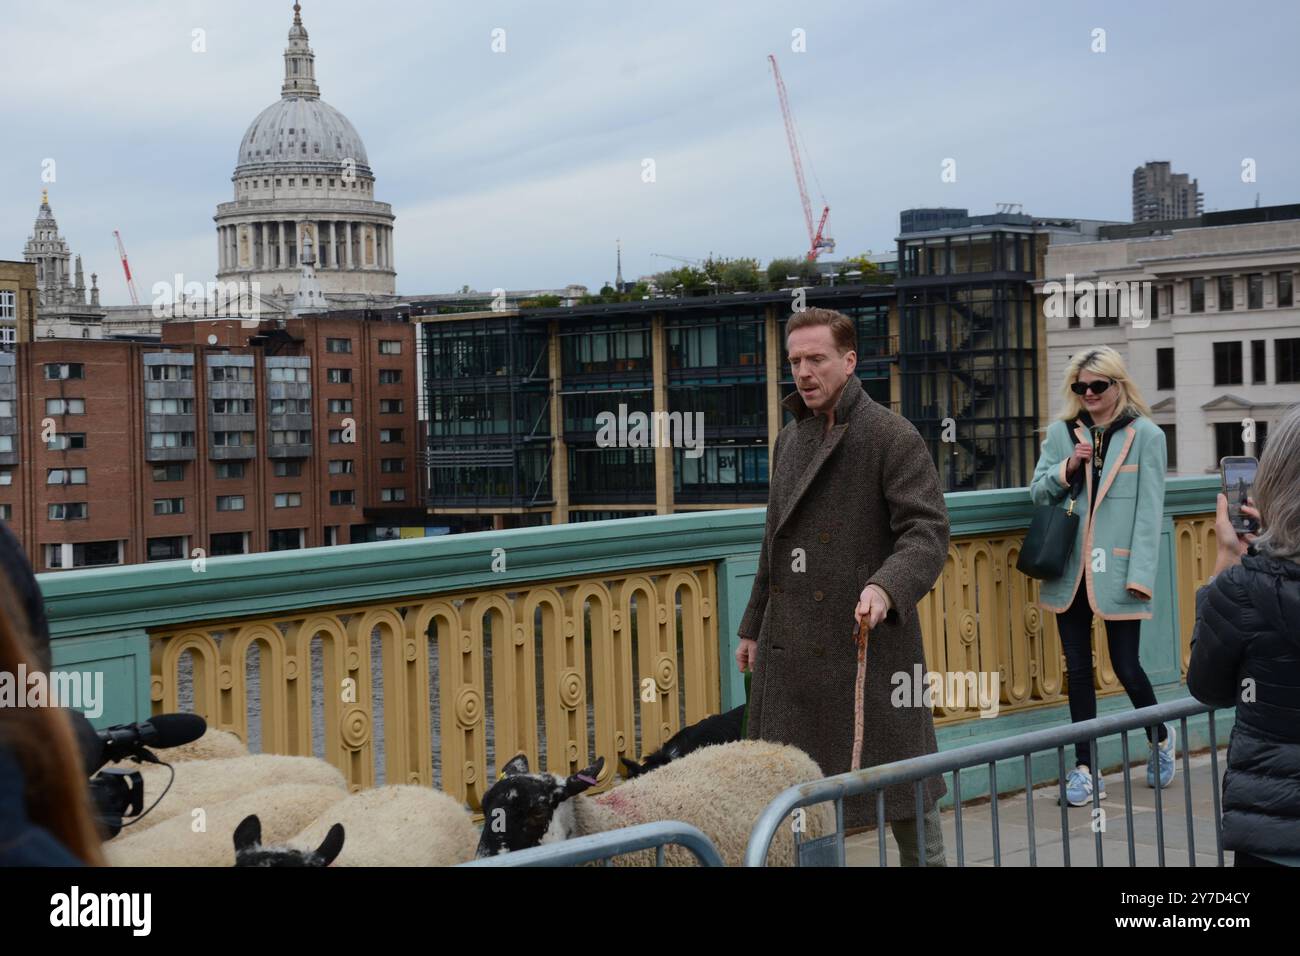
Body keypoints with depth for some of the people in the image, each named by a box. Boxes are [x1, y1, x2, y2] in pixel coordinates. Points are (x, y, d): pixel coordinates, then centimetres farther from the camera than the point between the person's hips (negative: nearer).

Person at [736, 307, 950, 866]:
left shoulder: (893, 437, -8)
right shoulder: (791, 439, 15)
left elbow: (927, 532, -15)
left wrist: (886, 587, -33)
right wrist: (754, 626, 22)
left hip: (864, 640, -6)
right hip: (791, 647, 6)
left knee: (900, 782, 4)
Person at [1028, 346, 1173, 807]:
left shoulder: (1145, 435, -3)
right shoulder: (1060, 433, 7)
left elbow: (1149, 509, -5)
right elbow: (1038, 492, 8)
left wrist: (1140, 574, -12)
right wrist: (1067, 468, -12)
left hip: (1116, 571, -3)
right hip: (1070, 570, 4)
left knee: (1125, 667, 0)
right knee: (1078, 670, 8)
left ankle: (1160, 737, 29)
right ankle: (1084, 768, 16)